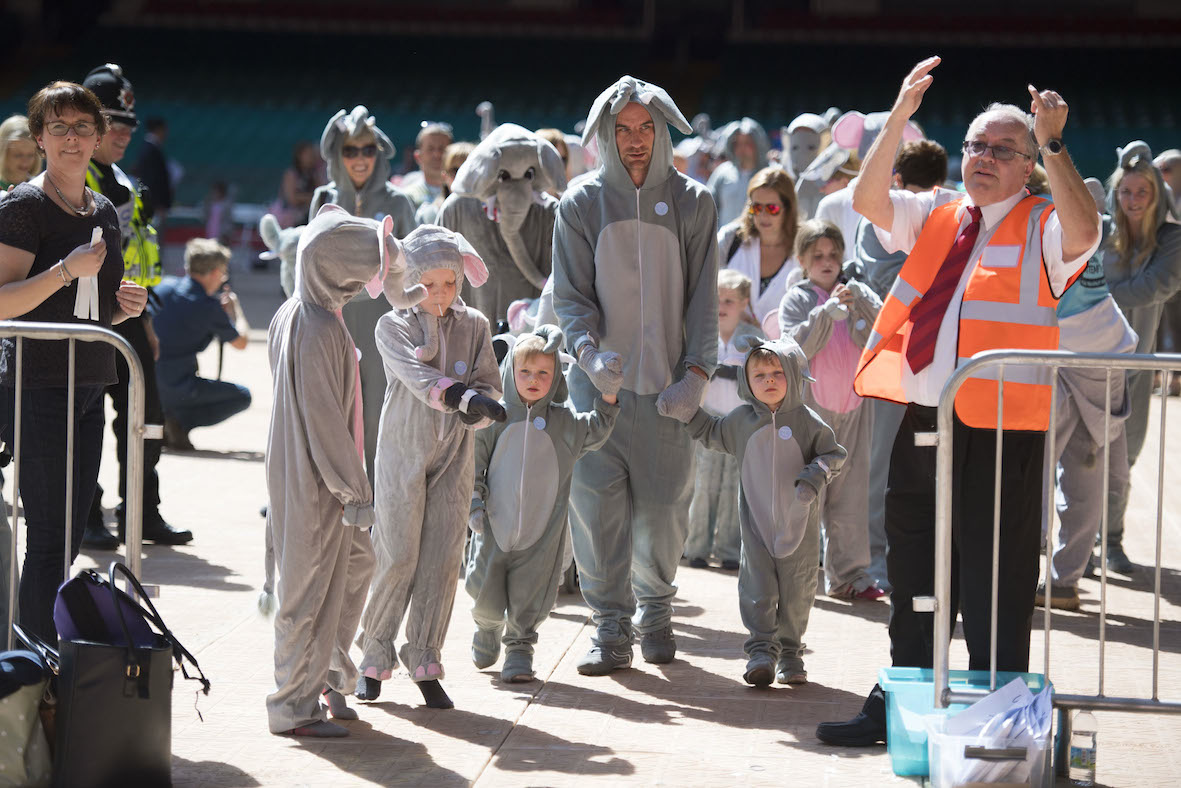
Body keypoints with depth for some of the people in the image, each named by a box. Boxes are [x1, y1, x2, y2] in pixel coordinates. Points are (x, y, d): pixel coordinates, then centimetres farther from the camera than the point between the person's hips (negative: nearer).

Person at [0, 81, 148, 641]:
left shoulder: (103, 212, 15)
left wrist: (125, 306, 6)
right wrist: (68, 270, -24)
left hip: (89, 386, 8)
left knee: (70, 536, 8)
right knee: (50, 537, -9)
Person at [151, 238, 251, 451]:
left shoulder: (166, 285, 5)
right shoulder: (210, 306, -11)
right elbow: (241, 343, 3)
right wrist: (234, 308, 21)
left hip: (142, 380, 7)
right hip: (175, 389, -7)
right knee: (242, 396, 11)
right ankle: (180, 421, -8)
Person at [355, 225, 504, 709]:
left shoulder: (474, 326, 6)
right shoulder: (393, 326, -4)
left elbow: (488, 384, 1)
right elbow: (419, 377, -21)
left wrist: (477, 410, -23)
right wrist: (467, 398, -36)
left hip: (453, 457, 3)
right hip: (403, 454, -3)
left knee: (442, 560, -2)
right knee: (398, 557, -6)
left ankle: (424, 662, 7)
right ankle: (374, 659, 10)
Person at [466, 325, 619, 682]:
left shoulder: (564, 421, 4)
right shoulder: (494, 418, -1)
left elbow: (594, 433, 17)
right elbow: (474, 463, 3)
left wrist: (608, 398, 3)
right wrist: (474, 502, -7)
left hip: (541, 532, 1)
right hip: (494, 527, 0)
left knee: (530, 595, 1)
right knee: (486, 595, 6)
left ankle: (520, 646, 17)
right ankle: (487, 627, 35)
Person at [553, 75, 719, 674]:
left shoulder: (692, 203, 4)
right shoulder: (581, 203, 3)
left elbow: (702, 297, 3)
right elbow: (571, 295, 0)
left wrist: (696, 373, -7)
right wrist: (589, 353, -19)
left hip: (666, 383, 0)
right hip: (599, 379, 0)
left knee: (663, 504, 2)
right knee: (595, 499, -8)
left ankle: (655, 609, 24)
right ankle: (611, 628, 0)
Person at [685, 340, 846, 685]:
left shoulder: (807, 421, -5)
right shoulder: (741, 420, 4)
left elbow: (832, 455, -2)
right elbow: (711, 434, 22)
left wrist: (814, 478, -19)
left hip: (799, 524, -1)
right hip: (756, 524, 1)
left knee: (796, 592, 6)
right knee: (757, 589, -5)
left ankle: (790, 653, 19)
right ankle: (761, 652, -4)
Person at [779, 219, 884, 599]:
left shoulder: (858, 294, 9)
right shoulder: (797, 300, 2)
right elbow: (795, 347, -12)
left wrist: (858, 302, -18)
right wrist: (828, 312, -21)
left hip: (853, 405, 3)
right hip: (809, 406, -3)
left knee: (851, 490, 4)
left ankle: (848, 574, 9)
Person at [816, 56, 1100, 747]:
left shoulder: (1041, 228, -1)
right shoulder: (934, 218, 14)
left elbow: (1084, 233, -23)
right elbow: (868, 201, 1)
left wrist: (1053, 145, -25)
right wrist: (898, 119, -9)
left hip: (1001, 431, -6)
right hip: (921, 421, 6)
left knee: (993, 592, -2)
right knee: (913, 578, 17)